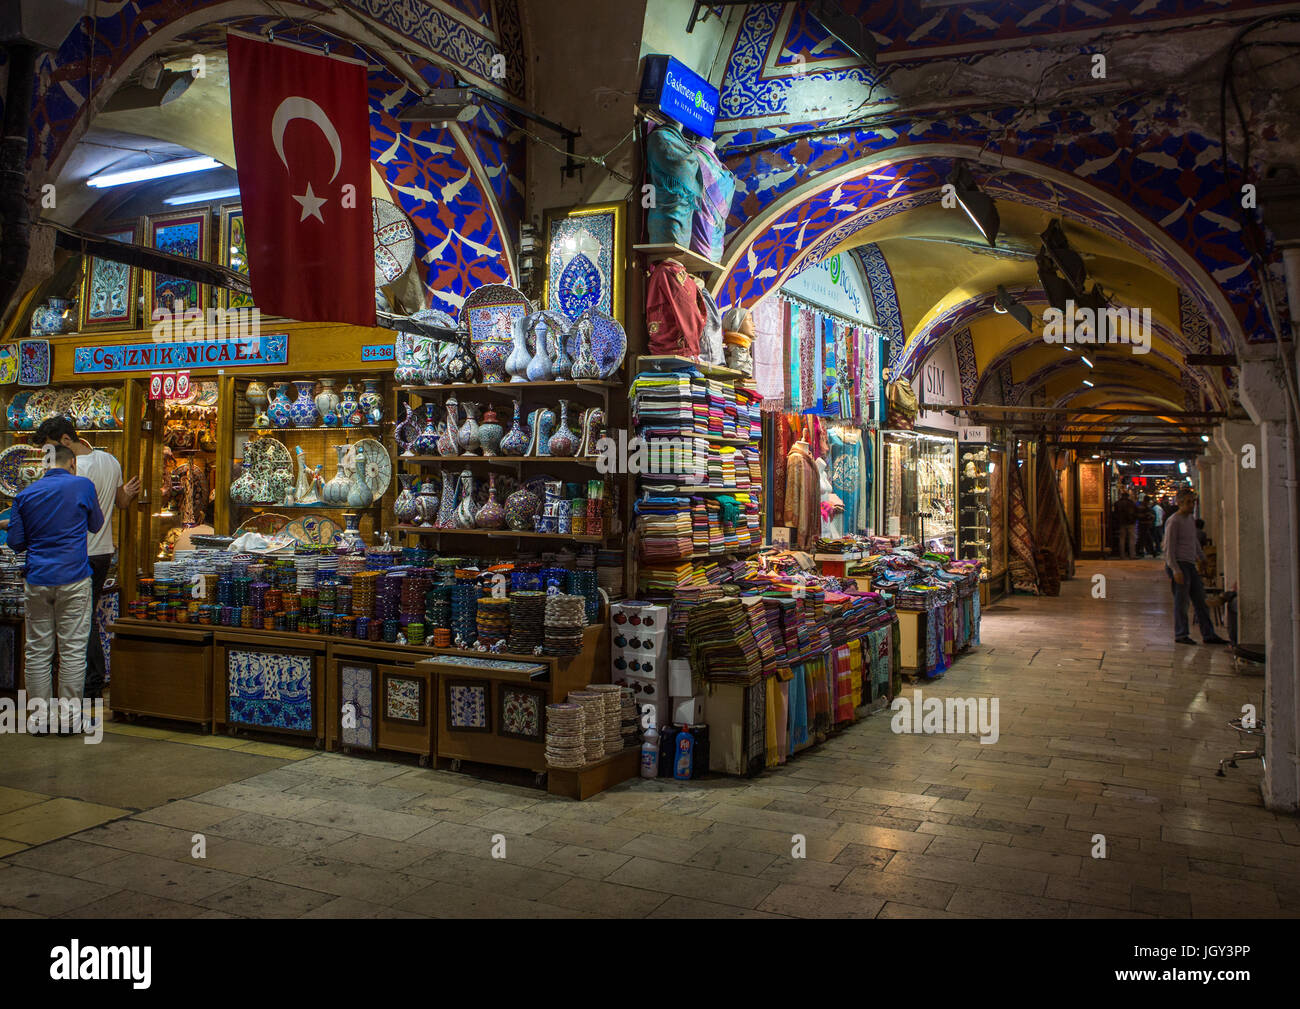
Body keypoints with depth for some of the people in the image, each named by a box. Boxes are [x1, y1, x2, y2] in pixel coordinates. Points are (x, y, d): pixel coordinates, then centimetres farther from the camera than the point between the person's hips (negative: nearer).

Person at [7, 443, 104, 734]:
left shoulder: (25, 494, 7)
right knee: (72, 649, 3)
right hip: (73, 579, -3)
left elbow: (15, 542, 8)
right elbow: (96, 525, 12)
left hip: (37, 581, 3)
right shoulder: (83, 486, -1)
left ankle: (41, 717, 12)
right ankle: (68, 713, 7)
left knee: (38, 650, 8)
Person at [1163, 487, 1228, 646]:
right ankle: (1180, 634, 6)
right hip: (1178, 564, -8)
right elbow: (1169, 548, -13)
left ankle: (1208, 634, 11)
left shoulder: (1191, 519, 18)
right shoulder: (1174, 521, -9)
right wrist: (1176, 570, -20)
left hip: (1190, 565, 8)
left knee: (1200, 600, 7)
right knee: (1181, 600, -3)